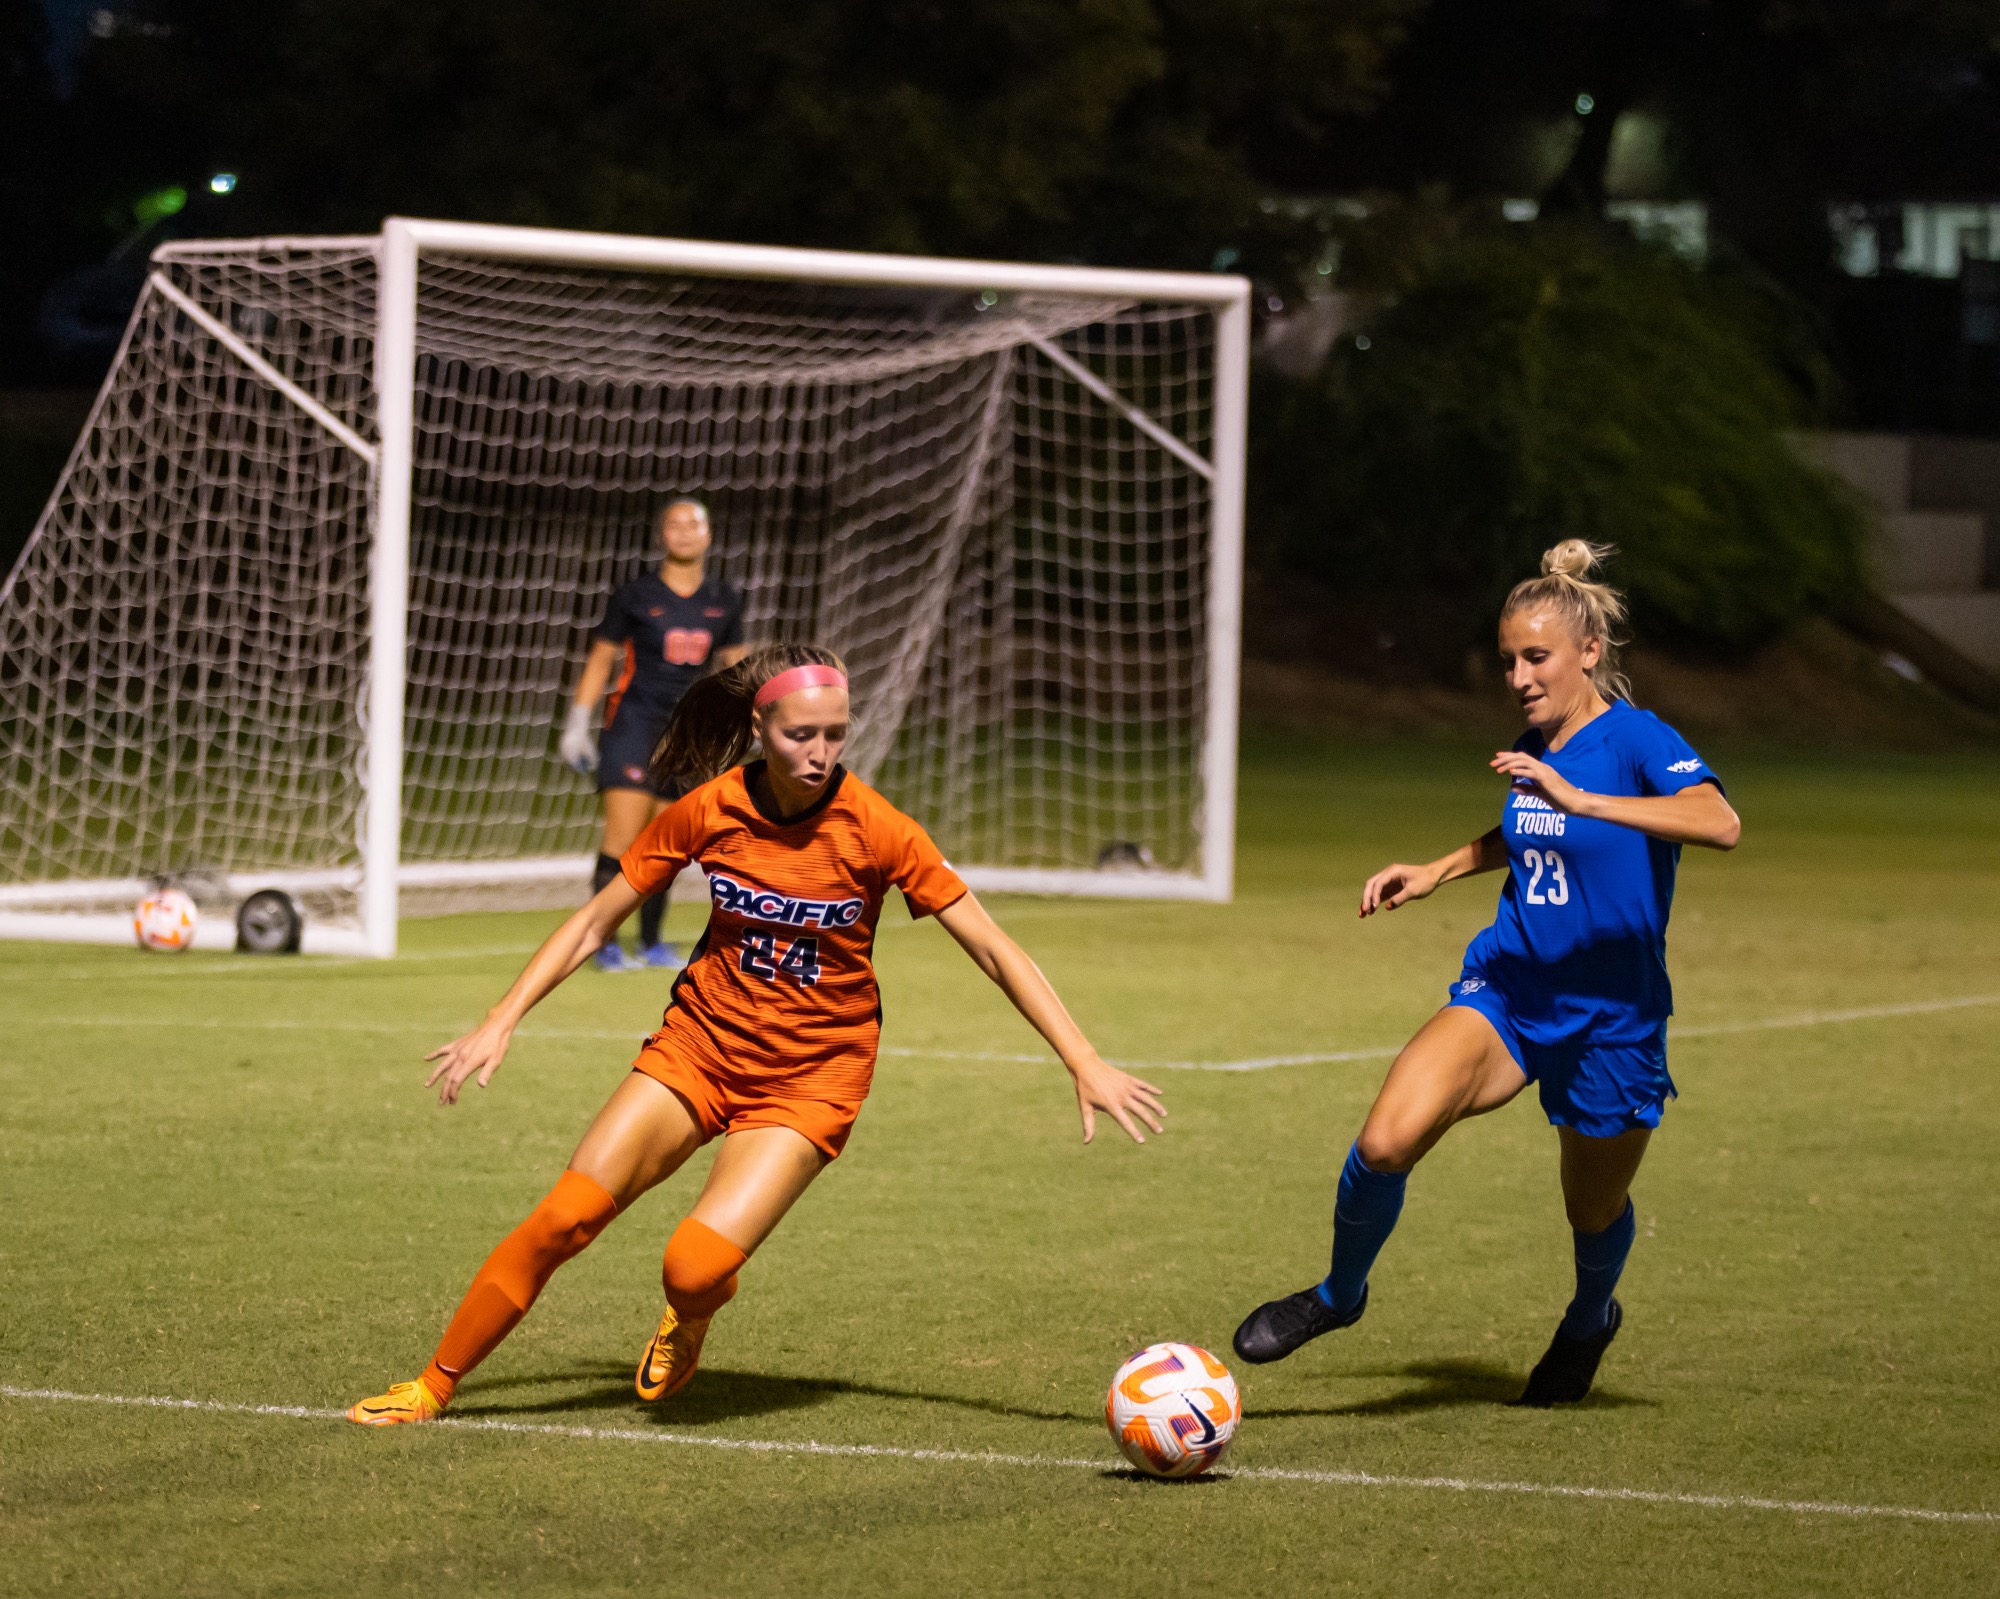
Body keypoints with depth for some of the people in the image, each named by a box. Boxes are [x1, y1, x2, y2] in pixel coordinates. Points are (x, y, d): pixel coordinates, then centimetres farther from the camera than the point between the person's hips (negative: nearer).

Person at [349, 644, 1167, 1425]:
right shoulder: (708, 812, -10)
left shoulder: (873, 829, -17)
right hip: (701, 1041, 2)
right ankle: (434, 1384, 5)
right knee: (565, 1217, -11)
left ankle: (694, 1315, 17)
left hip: (810, 1076, -2)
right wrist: (500, 1023, -5)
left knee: (694, 1269, -20)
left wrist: (1086, 1065, -17)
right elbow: (594, 922, 2)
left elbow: (992, 948, -13)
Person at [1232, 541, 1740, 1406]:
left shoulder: (1637, 741, -16)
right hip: (1506, 993, 4)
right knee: (1386, 1140, -18)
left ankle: (1590, 1319, 51)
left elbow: (1719, 822, -37)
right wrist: (1439, 870, 18)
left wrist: (1579, 799, -41)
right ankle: (1339, 1294, 8)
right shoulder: (1533, 748, 5)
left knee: (1594, 1212, 15)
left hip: (1609, 1019, -4)